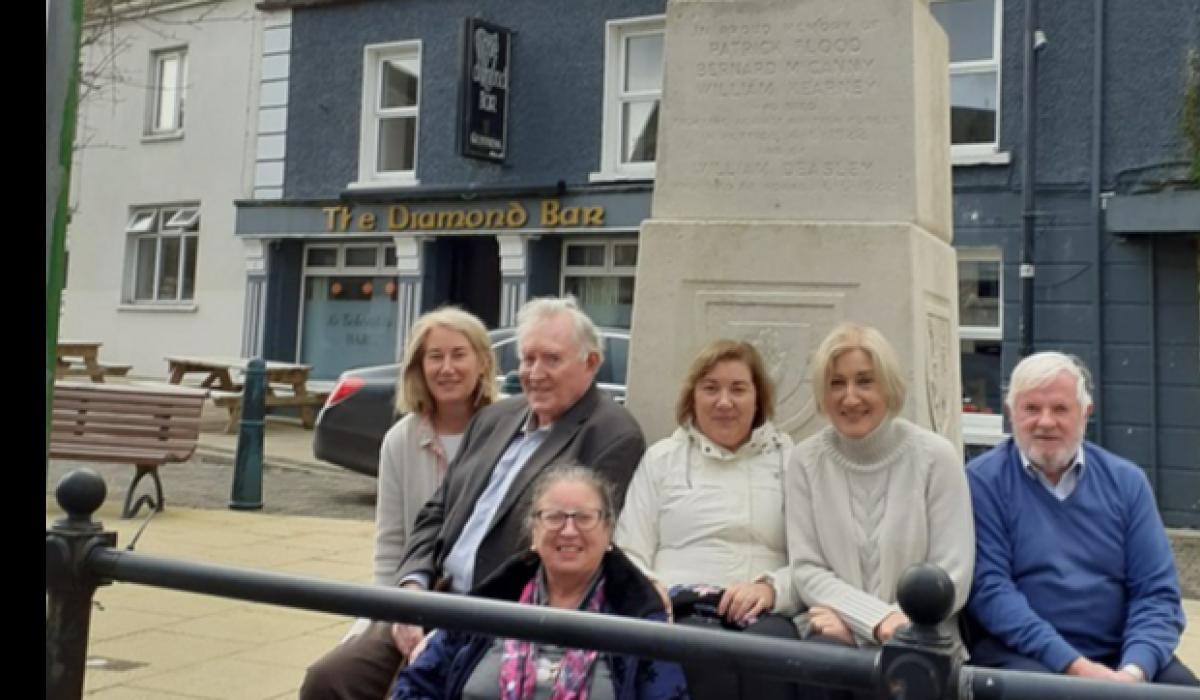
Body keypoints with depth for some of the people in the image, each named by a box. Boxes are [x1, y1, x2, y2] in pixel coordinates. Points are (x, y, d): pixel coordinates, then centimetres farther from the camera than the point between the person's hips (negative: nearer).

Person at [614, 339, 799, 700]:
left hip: (762, 612, 0)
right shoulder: (661, 457, 18)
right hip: (681, 609, 0)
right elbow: (630, 553, 11)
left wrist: (771, 587, -14)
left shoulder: (790, 459, 17)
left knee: (771, 642, -36)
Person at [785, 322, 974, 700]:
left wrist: (868, 625, -14)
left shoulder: (936, 456, -4)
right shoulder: (806, 460, 2)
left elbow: (952, 575, -6)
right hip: (836, 633, 1)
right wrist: (878, 620, -17)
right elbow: (807, 570, -1)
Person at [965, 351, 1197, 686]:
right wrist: (1073, 665, -19)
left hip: (1116, 653, 3)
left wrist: (1134, 669, -14)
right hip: (1022, 651, -3)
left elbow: (1156, 592, 3)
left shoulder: (1126, 481, 8)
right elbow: (989, 588, -11)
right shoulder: (982, 480, -4)